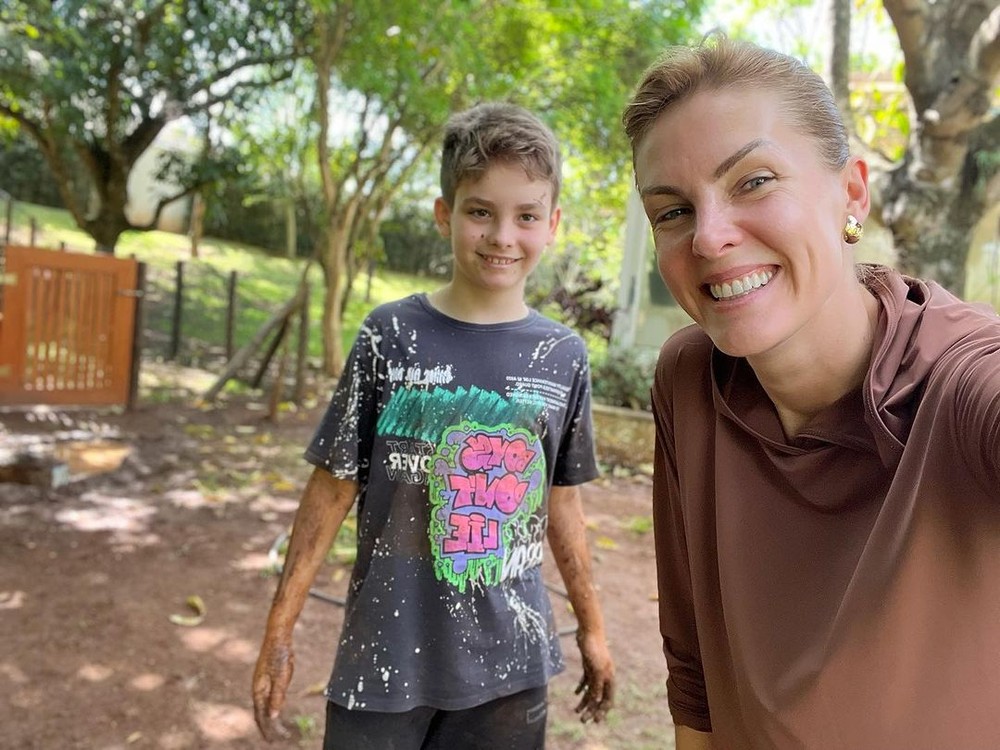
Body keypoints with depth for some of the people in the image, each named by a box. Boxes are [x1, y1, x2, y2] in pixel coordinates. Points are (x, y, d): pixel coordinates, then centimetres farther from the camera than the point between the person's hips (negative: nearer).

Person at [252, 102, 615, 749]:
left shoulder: (564, 357, -3)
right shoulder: (391, 335, -9)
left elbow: (562, 504, 7)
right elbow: (333, 489, -4)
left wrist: (593, 629, 13)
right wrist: (280, 631, -2)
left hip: (510, 663, 2)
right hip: (387, 654, -1)